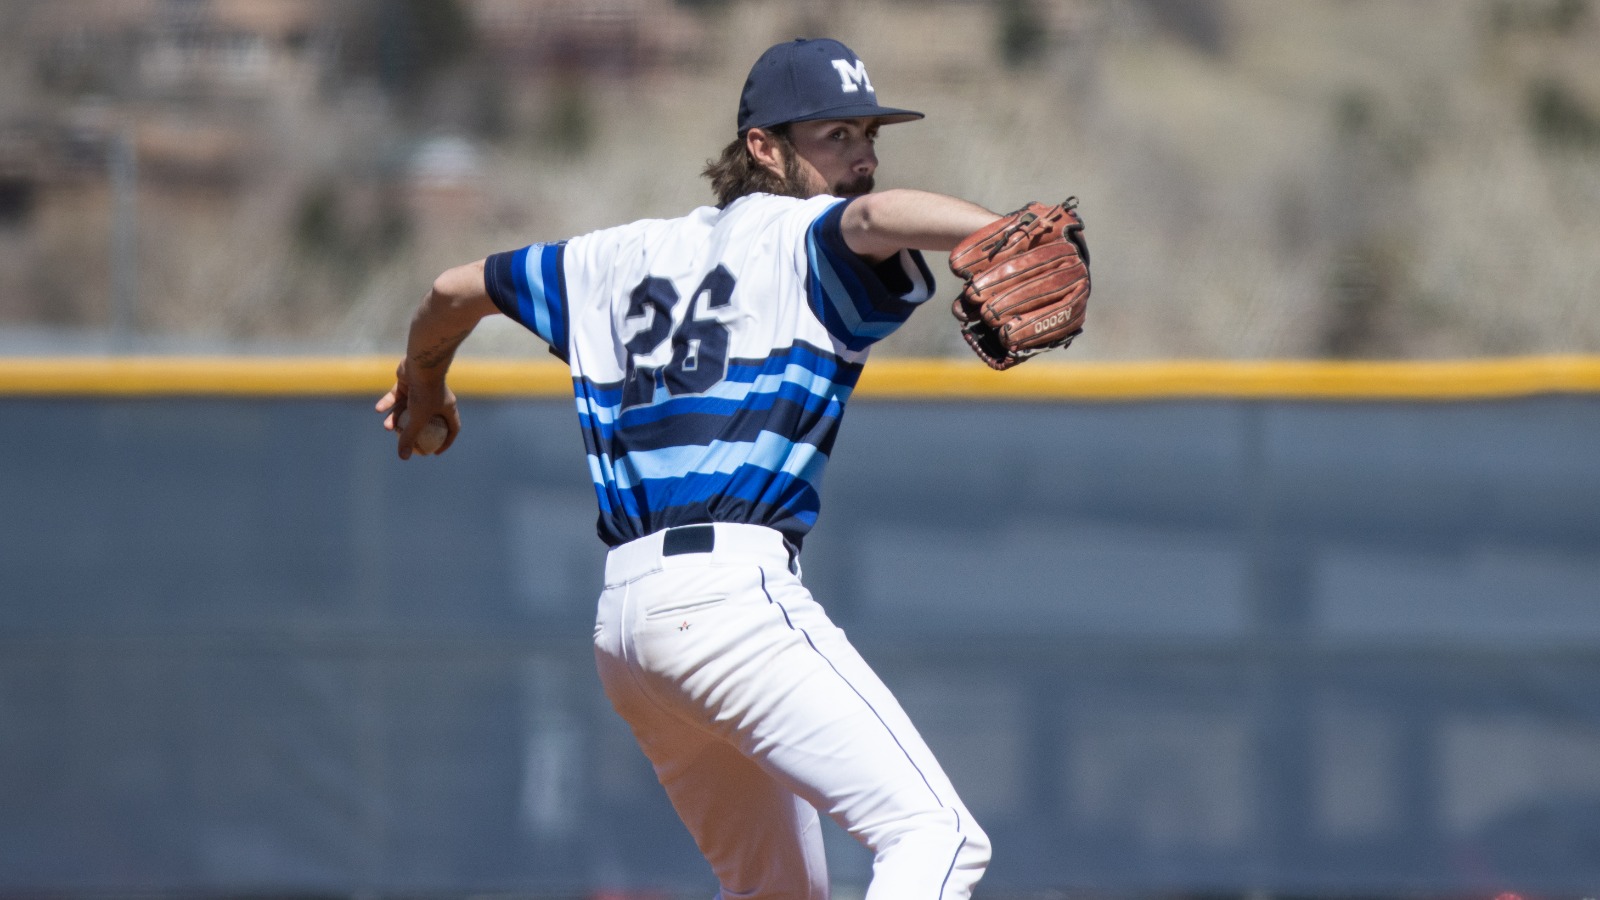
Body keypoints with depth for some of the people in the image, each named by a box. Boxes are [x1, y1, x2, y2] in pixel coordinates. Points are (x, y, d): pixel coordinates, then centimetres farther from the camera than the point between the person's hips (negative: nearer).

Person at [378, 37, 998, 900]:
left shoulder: (635, 255, 25)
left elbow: (457, 289, 35)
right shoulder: (798, 238, 3)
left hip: (621, 615, 9)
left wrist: (424, 385, 56)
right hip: (731, 588, -9)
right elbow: (875, 218, -21)